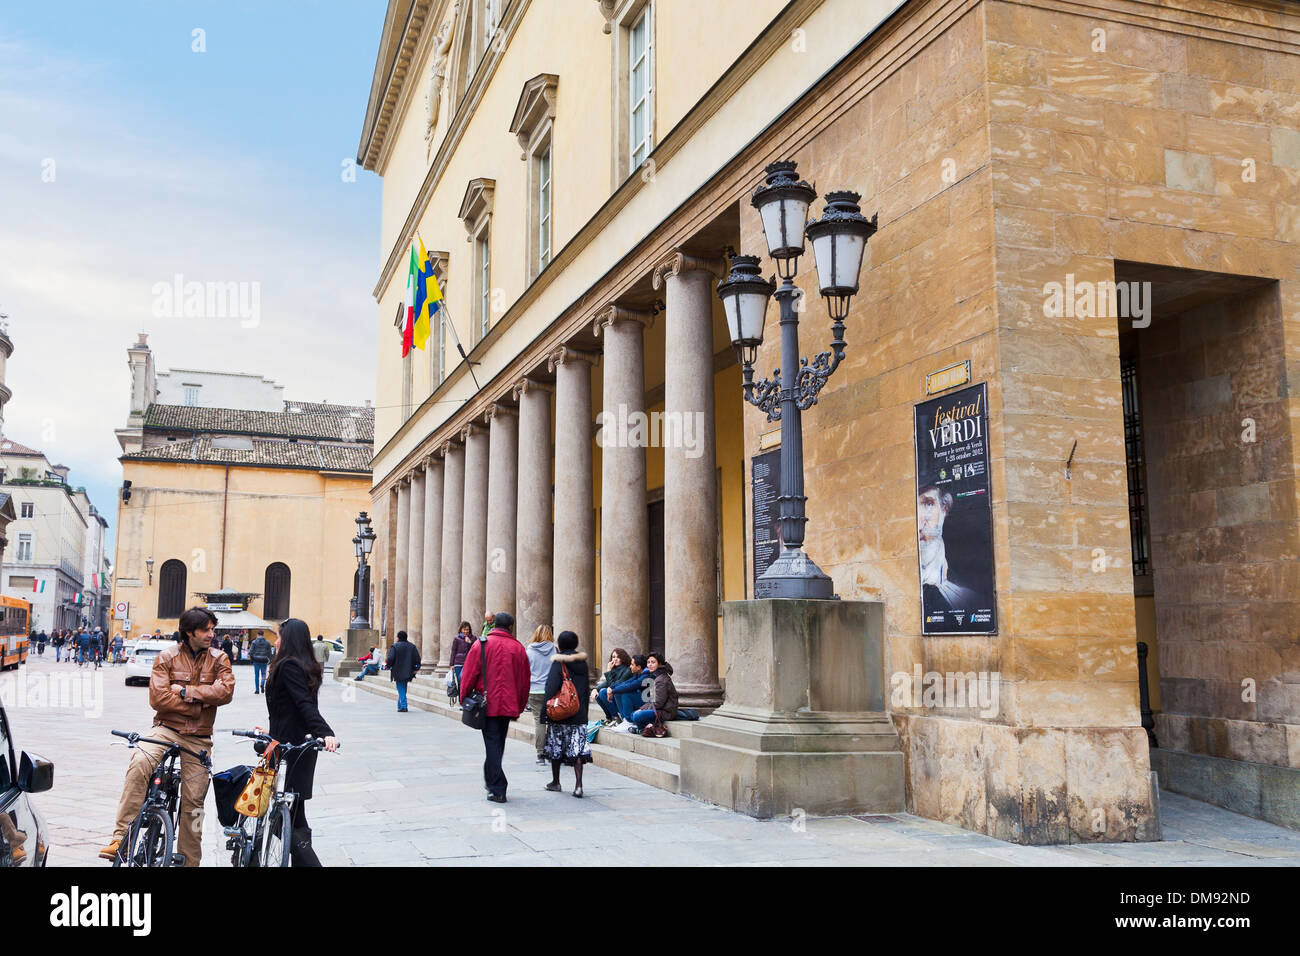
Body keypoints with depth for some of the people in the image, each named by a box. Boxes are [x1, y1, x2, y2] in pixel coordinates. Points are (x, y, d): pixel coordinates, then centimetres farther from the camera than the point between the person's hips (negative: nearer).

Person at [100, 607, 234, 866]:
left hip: (199, 738, 2)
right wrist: (199, 703, -11)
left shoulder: (219, 659, 6)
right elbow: (158, 698, -9)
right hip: (167, 728, -2)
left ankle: (189, 861, 17)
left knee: (193, 800, 3)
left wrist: (186, 692, -13)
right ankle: (121, 839, -29)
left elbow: (225, 692, -10)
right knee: (139, 764, -32)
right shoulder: (168, 657, 1)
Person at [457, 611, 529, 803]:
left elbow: (469, 674, -5)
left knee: (492, 744, 0)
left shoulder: (481, 644, -3)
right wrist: (519, 708, 18)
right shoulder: (518, 648, 4)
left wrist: (464, 700, 6)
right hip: (508, 705, 3)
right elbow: (524, 681, 9)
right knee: (499, 743, 19)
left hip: (487, 705, -3)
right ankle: (491, 780, 33)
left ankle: (498, 790, -5)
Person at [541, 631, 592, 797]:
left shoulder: (558, 663, -9)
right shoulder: (582, 663, 7)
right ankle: (578, 785, -11)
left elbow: (551, 689, -15)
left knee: (555, 748, 12)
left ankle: (555, 782, 24)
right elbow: (586, 689, 12)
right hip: (579, 714, 4)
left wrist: (545, 711, -10)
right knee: (577, 749, 1)